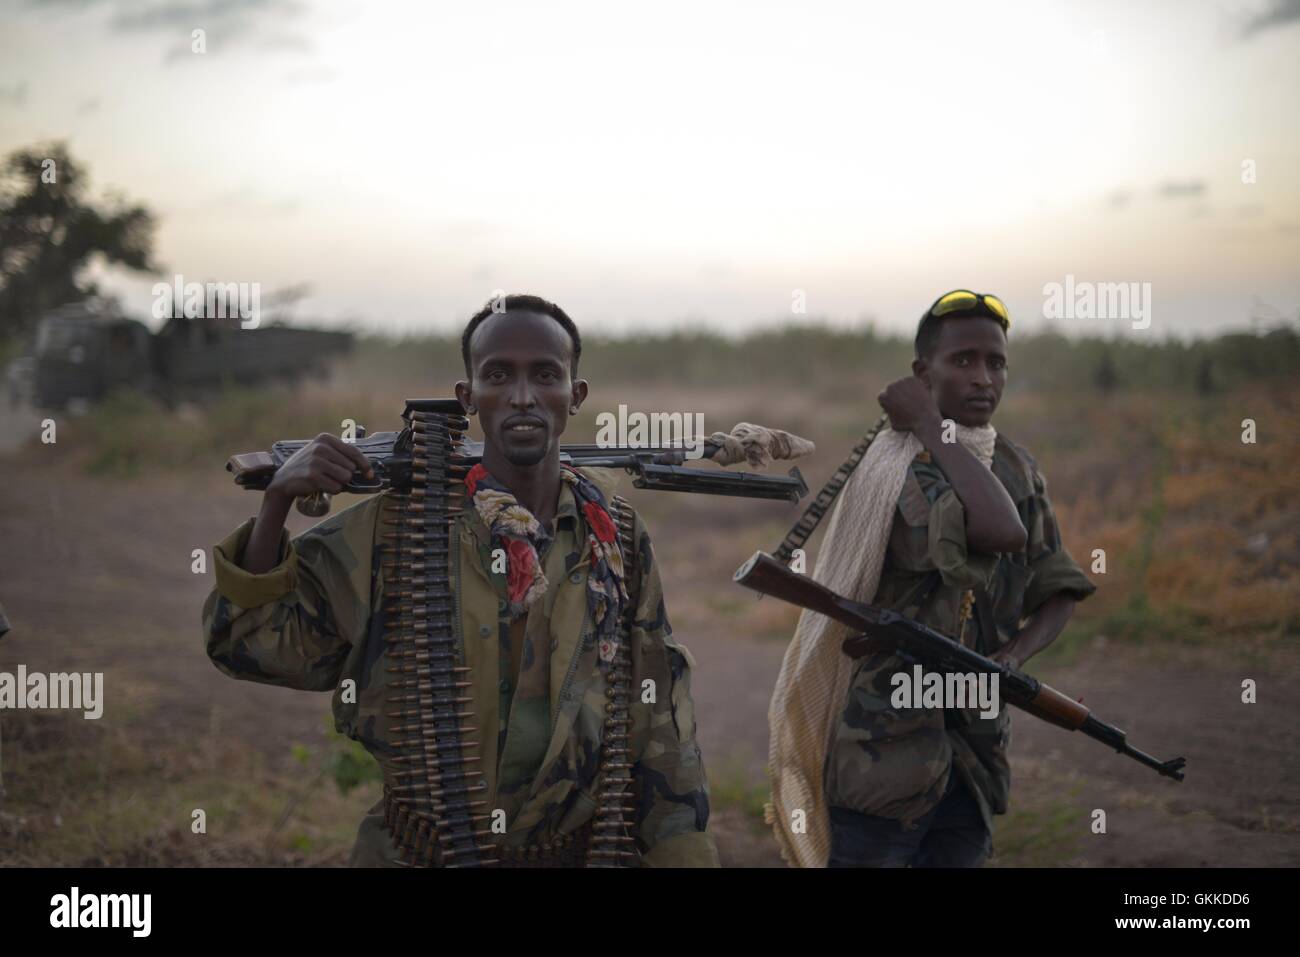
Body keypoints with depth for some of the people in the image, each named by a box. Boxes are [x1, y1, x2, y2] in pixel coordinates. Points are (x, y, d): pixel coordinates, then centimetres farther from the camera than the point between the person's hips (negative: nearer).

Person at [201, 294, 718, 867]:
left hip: (581, 847, 2)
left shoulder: (613, 536, -1)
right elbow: (256, 643, -7)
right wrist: (276, 502, -19)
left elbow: (658, 724, 4)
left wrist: (679, 849, 0)